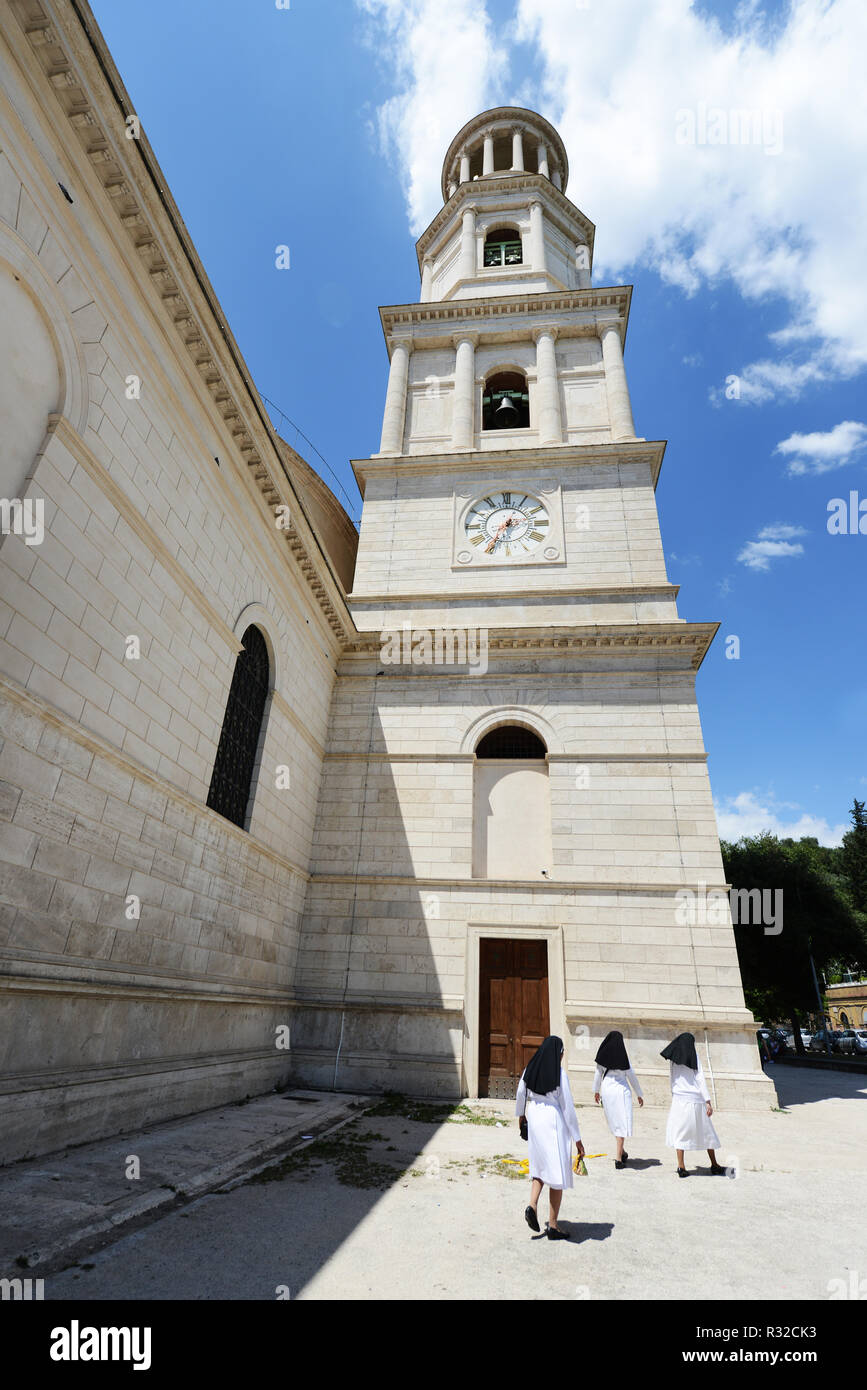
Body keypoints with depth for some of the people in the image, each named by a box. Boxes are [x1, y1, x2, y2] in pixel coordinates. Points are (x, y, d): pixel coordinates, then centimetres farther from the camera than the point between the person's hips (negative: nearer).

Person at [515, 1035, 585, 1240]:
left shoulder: (530, 1070, 0)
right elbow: (568, 1107, -14)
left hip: (534, 1121, 6)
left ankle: (532, 1206, 4)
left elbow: (520, 1096, 10)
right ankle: (553, 1226, 14)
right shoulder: (559, 1073, -17)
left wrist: (520, 1116, 27)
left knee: (540, 1165, 22)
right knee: (557, 1172, 7)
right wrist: (577, 1139, -5)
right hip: (554, 1123, -5)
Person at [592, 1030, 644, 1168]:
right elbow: (631, 1076, -4)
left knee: (614, 1122, 19)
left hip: (607, 1090, 3)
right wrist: (639, 1094, 9)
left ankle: (622, 1152, 30)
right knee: (621, 1122, 3)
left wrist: (596, 1091, 18)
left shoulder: (602, 1056, -3)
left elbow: (598, 1074, 4)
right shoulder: (623, 1057, -11)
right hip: (621, 1090, -3)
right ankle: (619, 1158, -1)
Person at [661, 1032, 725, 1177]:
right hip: (696, 1100, -1)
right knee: (706, 1131, 15)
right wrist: (708, 1102, -7)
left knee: (679, 1132, 4)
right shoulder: (694, 1056, -3)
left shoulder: (674, 1058, 5)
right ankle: (714, 1165, 25)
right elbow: (701, 1079, -8)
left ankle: (681, 1167, -2)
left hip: (679, 1098, 1)